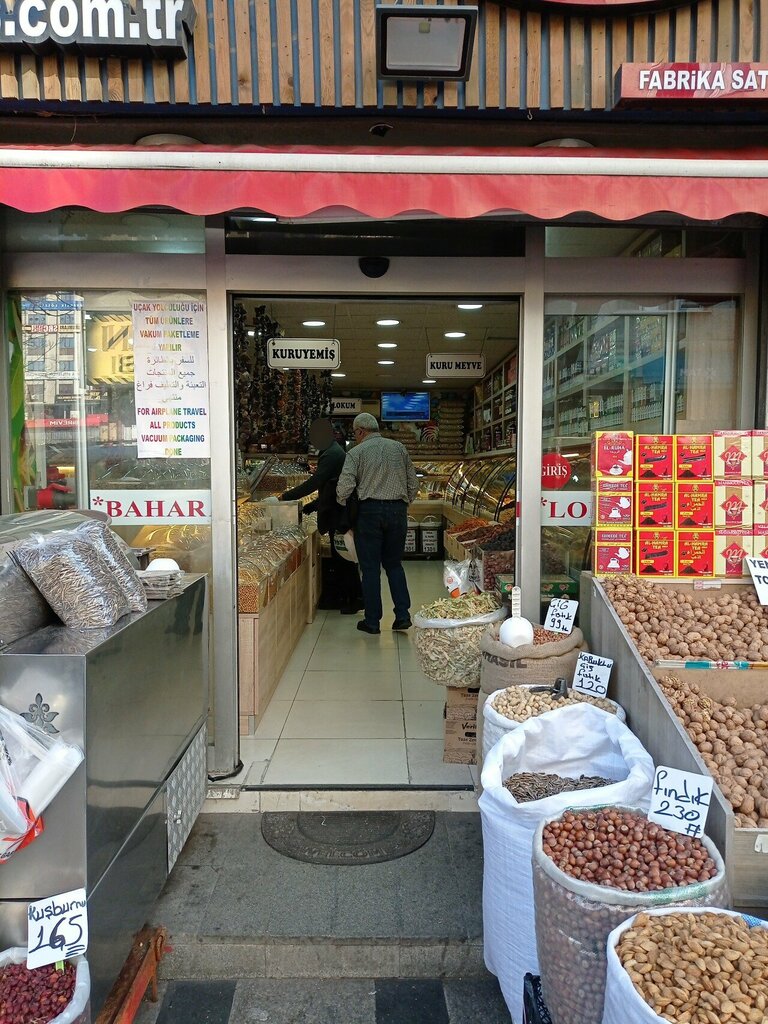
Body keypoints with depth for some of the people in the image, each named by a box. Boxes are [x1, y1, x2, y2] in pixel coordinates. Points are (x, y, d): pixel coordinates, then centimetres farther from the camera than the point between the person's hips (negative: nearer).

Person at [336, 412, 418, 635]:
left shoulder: (356, 452, -2)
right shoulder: (399, 448, 9)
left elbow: (345, 486, -11)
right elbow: (412, 483, 10)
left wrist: (342, 508, 7)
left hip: (370, 510, -3)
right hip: (398, 510, 3)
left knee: (370, 567, 5)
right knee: (394, 563, 16)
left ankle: (372, 621, 8)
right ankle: (403, 614, 7)